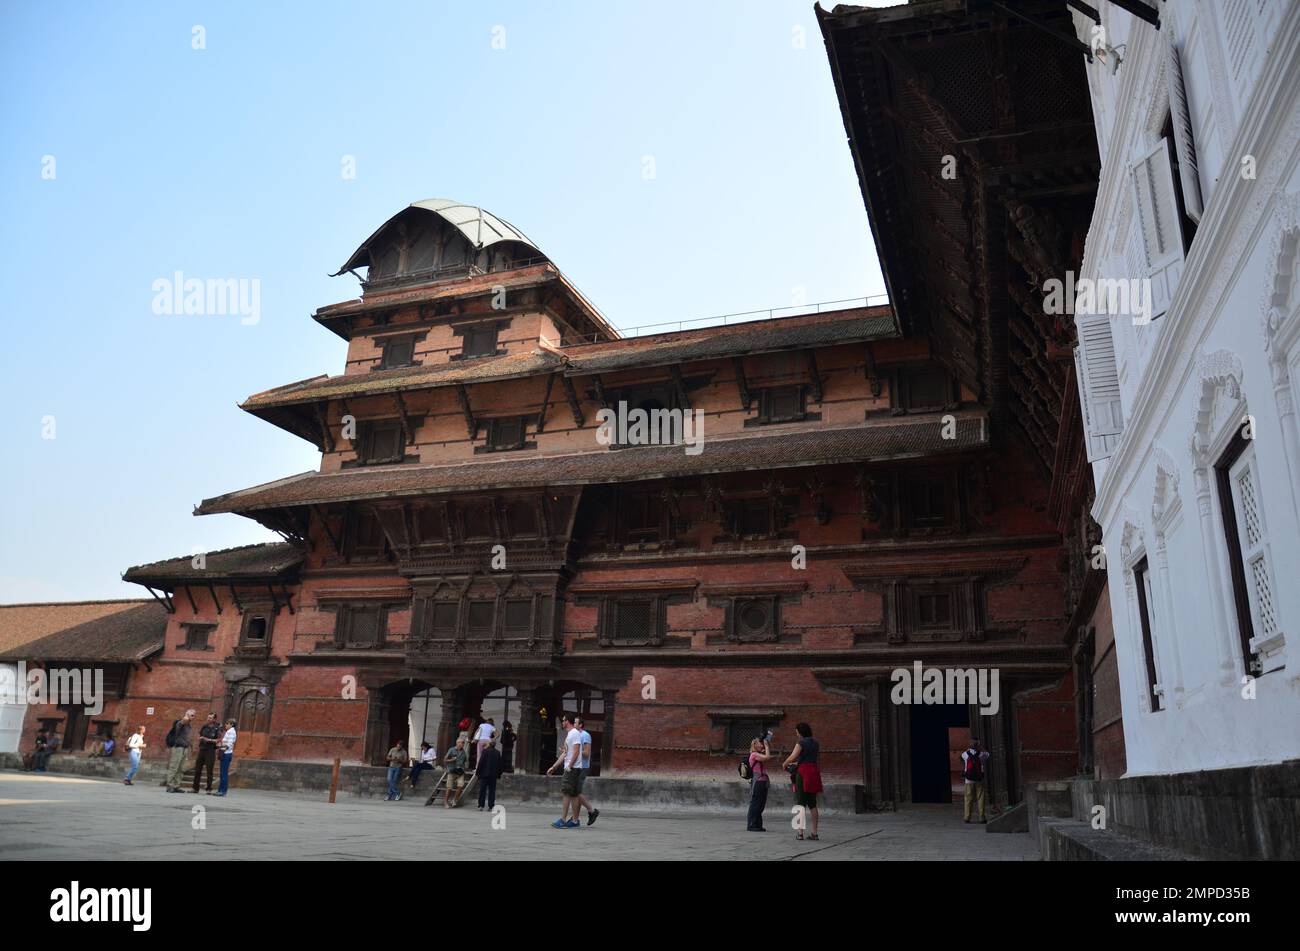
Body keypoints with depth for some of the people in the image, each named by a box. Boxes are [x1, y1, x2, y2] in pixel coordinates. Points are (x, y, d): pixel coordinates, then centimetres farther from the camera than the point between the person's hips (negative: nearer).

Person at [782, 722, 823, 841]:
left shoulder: (801, 743, -7)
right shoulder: (816, 744, 13)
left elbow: (792, 757, -17)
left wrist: (784, 764, 1)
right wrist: (796, 763, 29)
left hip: (803, 773, -6)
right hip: (814, 773, 6)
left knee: (800, 803, -1)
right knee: (812, 803, 10)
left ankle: (800, 832, -3)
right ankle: (814, 832, 10)